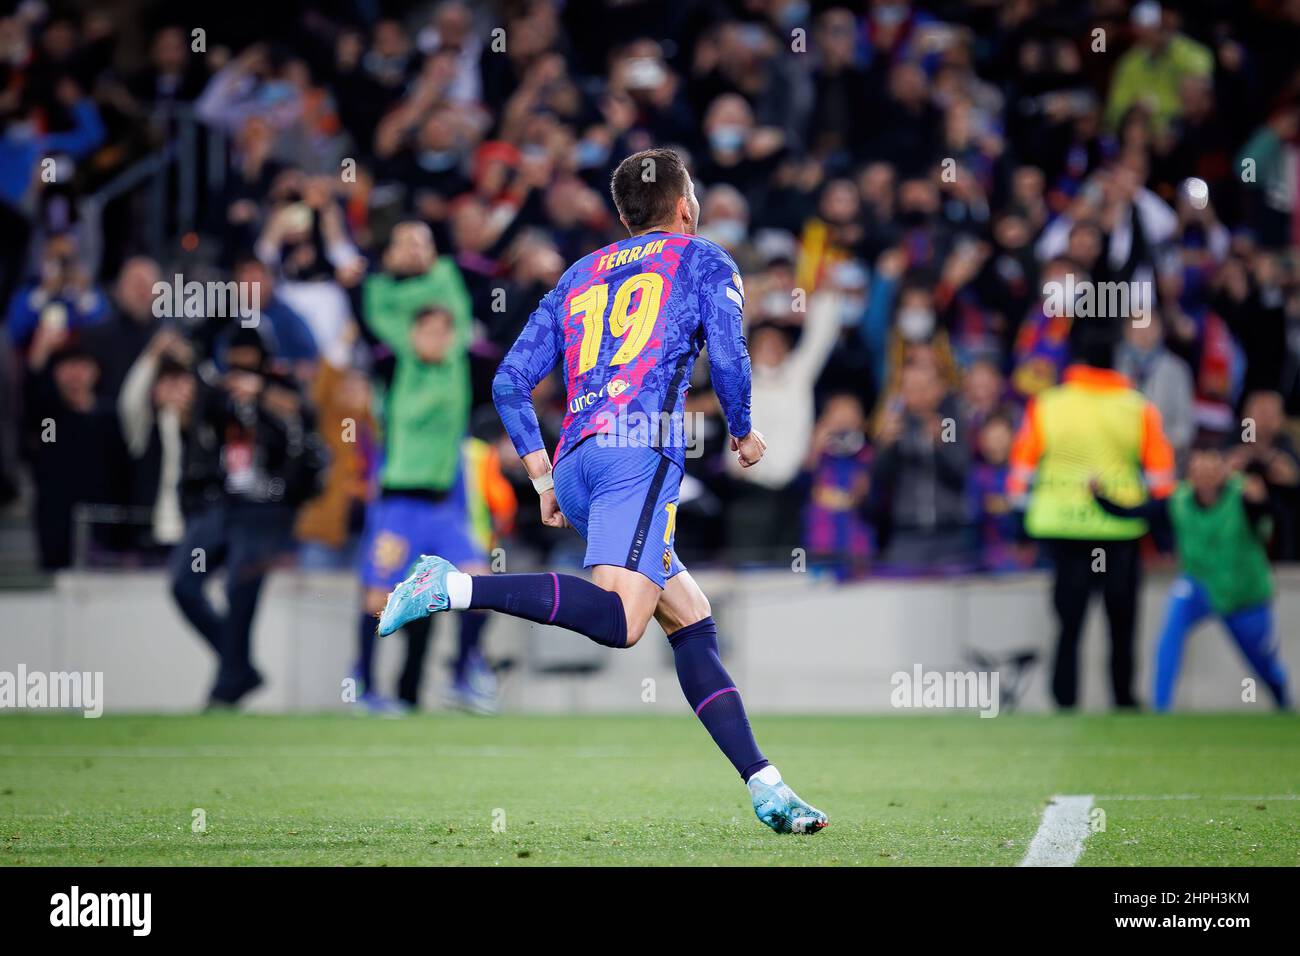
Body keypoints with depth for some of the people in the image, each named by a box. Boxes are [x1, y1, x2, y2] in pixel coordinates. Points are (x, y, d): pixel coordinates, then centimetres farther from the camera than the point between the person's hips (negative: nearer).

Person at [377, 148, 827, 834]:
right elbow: (728, 361, 0)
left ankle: (765, 789, 4)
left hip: (573, 460, 7)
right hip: (639, 448, -7)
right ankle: (455, 588, -34)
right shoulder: (703, 260, 14)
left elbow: (510, 382, 22)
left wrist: (544, 478, 27)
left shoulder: (581, 274, 28)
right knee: (619, 619, -24)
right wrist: (743, 435, 18)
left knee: (691, 620, 10)